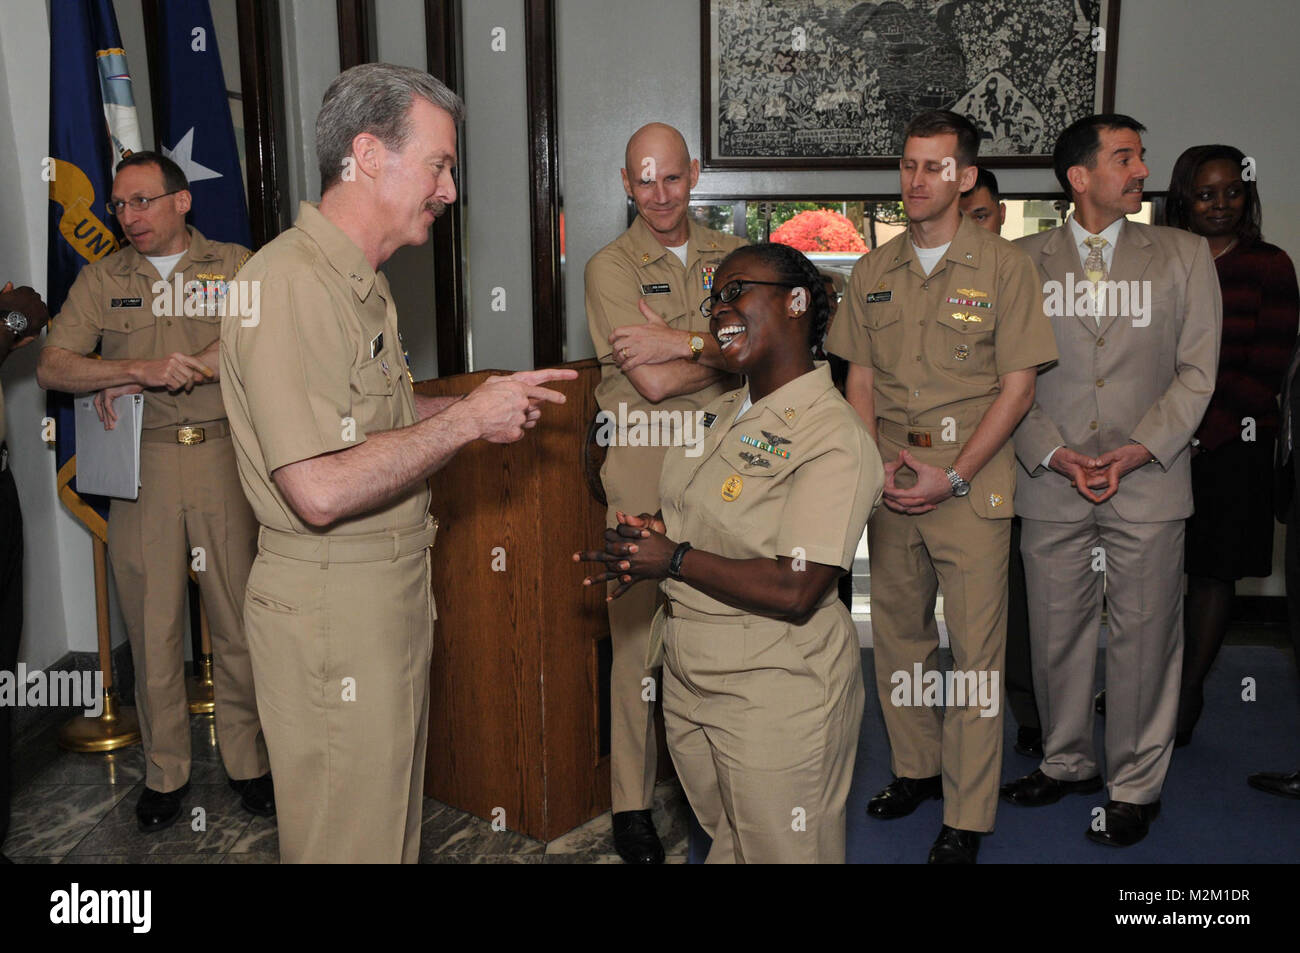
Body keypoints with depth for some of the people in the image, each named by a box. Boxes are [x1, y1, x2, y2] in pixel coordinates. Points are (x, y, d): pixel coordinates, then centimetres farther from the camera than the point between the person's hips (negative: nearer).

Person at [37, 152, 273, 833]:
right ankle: (164, 772, 19)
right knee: (151, 622, 5)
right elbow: (52, 367, 2)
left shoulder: (234, 266, 7)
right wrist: (145, 369, -13)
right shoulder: (101, 279, 12)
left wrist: (181, 367, -13)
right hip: (140, 466, 2)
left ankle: (247, 759, 18)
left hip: (222, 457, -1)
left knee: (239, 616, 3)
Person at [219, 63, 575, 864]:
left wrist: (480, 406, 8)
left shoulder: (363, 285, 14)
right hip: (333, 609, -9)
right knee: (349, 839, 5)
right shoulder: (287, 285, -21)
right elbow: (320, 490, -28)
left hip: (394, 590, 10)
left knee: (394, 817, 21)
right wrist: (466, 420, -19)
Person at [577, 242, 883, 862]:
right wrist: (646, 541, -5)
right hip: (689, 676, 8)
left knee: (783, 852, 10)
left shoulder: (833, 439, -20)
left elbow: (794, 592, -26)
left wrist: (673, 559, -19)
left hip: (775, 694, -8)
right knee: (725, 840, 23)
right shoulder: (721, 415, 7)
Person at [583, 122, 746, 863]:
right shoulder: (611, 267, -2)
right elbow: (652, 382, -12)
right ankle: (633, 804, 14)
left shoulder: (731, 256, 11)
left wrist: (682, 341, -15)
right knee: (640, 631, 1)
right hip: (644, 467, -3)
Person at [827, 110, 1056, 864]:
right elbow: (861, 381, 12)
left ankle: (969, 816, 11)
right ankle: (916, 768, 31)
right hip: (890, 481, 4)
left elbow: (1018, 387, -5)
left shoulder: (1004, 265, -2)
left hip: (970, 481, -4)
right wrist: (876, 466, -4)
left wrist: (952, 476, -12)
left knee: (976, 649, -1)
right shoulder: (874, 271, 10)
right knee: (897, 632, 12)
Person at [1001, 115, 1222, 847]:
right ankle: (1068, 762, 29)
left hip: (1148, 481, 0)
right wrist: (1053, 453, -8)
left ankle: (1137, 786, 20)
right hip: (1052, 481, 1)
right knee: (1057, 631, 9)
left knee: (1144, 636, 3)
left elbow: (1197, 369, 3)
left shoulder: (1184, 254, 7)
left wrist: (1137, 451, -9)